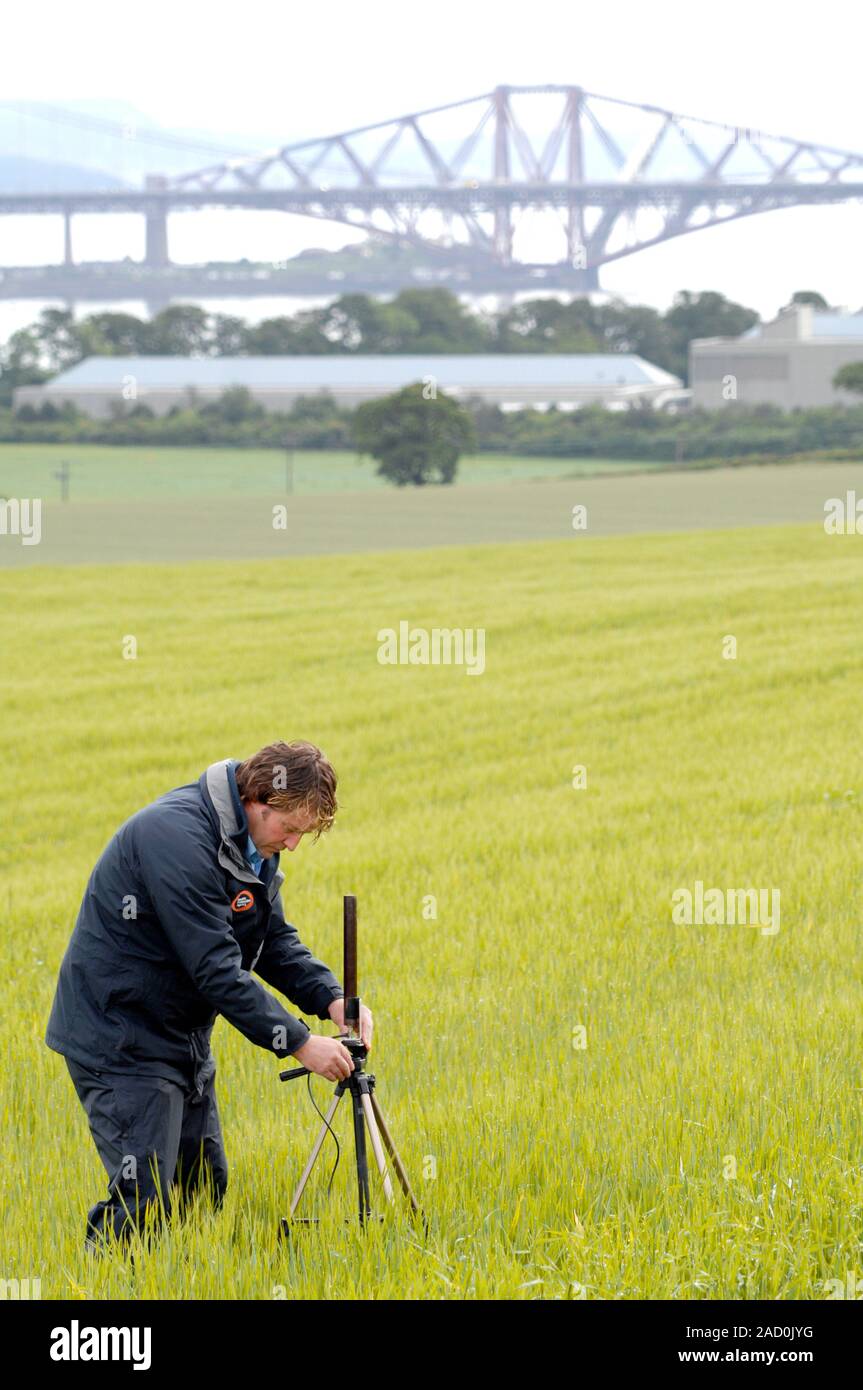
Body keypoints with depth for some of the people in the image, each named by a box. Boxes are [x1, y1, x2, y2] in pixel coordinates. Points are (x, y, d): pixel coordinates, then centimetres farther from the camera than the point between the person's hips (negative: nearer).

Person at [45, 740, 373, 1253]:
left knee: (205, 1187, 13)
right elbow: (217, 969, -30)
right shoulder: (178, 837, -28)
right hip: (121, 1037, -10)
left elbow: (276, 941, 9)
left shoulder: (253, 843, 3)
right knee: (144, 1200, -14)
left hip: (183, 1035, 10)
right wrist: (299, 1042, -28)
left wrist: (331, 998, -9)